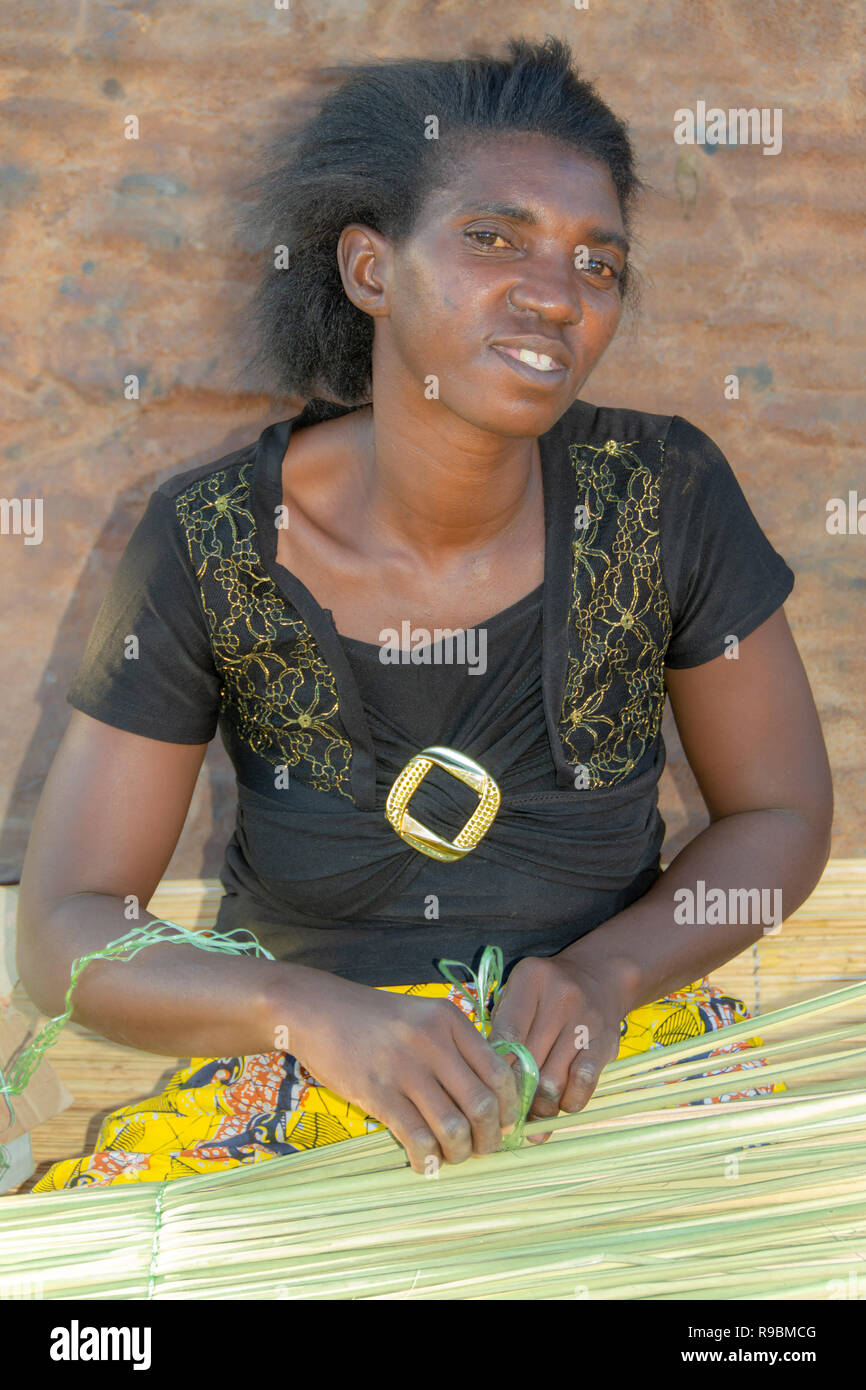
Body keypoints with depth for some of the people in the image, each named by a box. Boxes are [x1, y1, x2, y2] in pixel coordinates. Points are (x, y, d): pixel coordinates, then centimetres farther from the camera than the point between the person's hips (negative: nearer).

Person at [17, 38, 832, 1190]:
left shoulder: (666, 495, -10)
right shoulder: (211, 544, -14)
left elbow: (783, 813, 1)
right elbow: (66, 930, -11)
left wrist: (605, 971, -17)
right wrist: (316, 1011, -30)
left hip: (619, 1041, 1)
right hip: (308, 1050, -1)